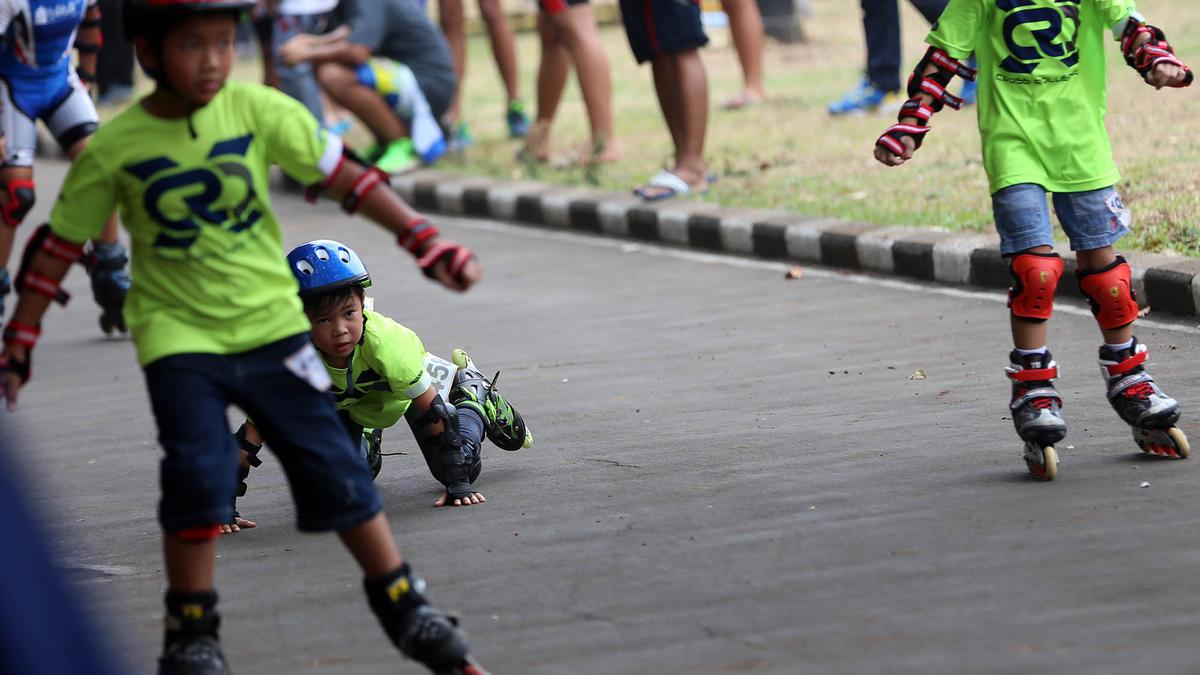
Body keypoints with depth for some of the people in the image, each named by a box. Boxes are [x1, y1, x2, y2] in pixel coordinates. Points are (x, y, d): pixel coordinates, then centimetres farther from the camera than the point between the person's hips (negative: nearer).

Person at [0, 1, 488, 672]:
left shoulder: (256, 109, -7)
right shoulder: (114, 147, -9)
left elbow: (341, 174, -3)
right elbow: (59, 245, 0)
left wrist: (426, 240, -8)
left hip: (272, 322, 2)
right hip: (179, 336, -2)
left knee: (333, 466, 2)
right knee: (198, 476, -15)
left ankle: (404, 606, 15)